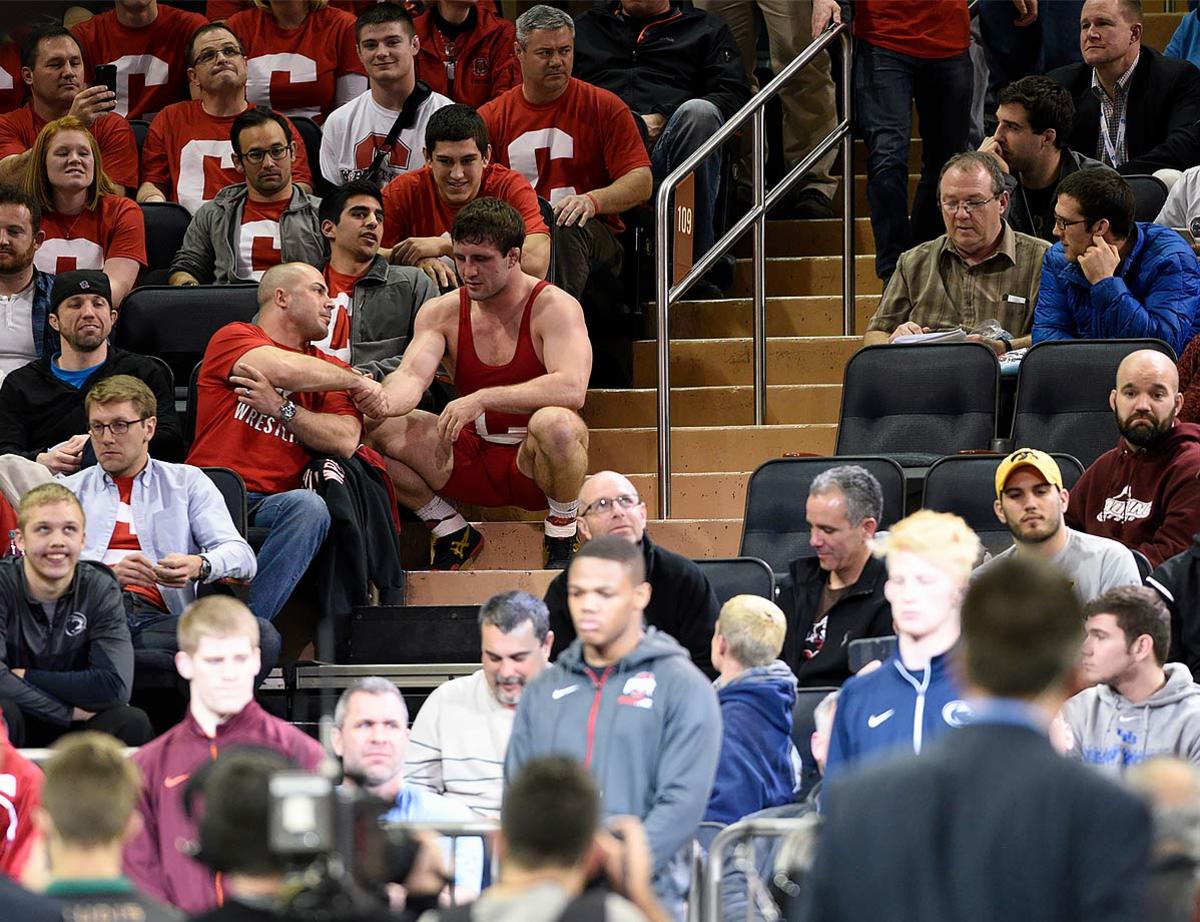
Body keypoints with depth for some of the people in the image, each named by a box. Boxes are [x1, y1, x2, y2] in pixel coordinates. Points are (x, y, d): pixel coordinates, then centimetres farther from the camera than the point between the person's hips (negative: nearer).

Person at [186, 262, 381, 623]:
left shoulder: (327, 368, 23)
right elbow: (283, 368, -11)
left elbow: (345, 440, 6)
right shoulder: (233, 338, 11)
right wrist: (356, 380, 2)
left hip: (273, 503, 3)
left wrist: (281, 408, -4)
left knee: (310, 506, -32)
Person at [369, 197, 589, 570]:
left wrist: (481, 399, -35)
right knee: (379, 430, -16)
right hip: (472, 459, 4)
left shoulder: (554, 307, -12)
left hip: (532, 458, -4)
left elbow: (571, 389, -28)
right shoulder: (442, 312, 2)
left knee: (554, 423, -39)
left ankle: (563, 536, -11)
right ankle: (452, 532, 3)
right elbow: (411, 375, -13)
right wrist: (382, 403, -39)